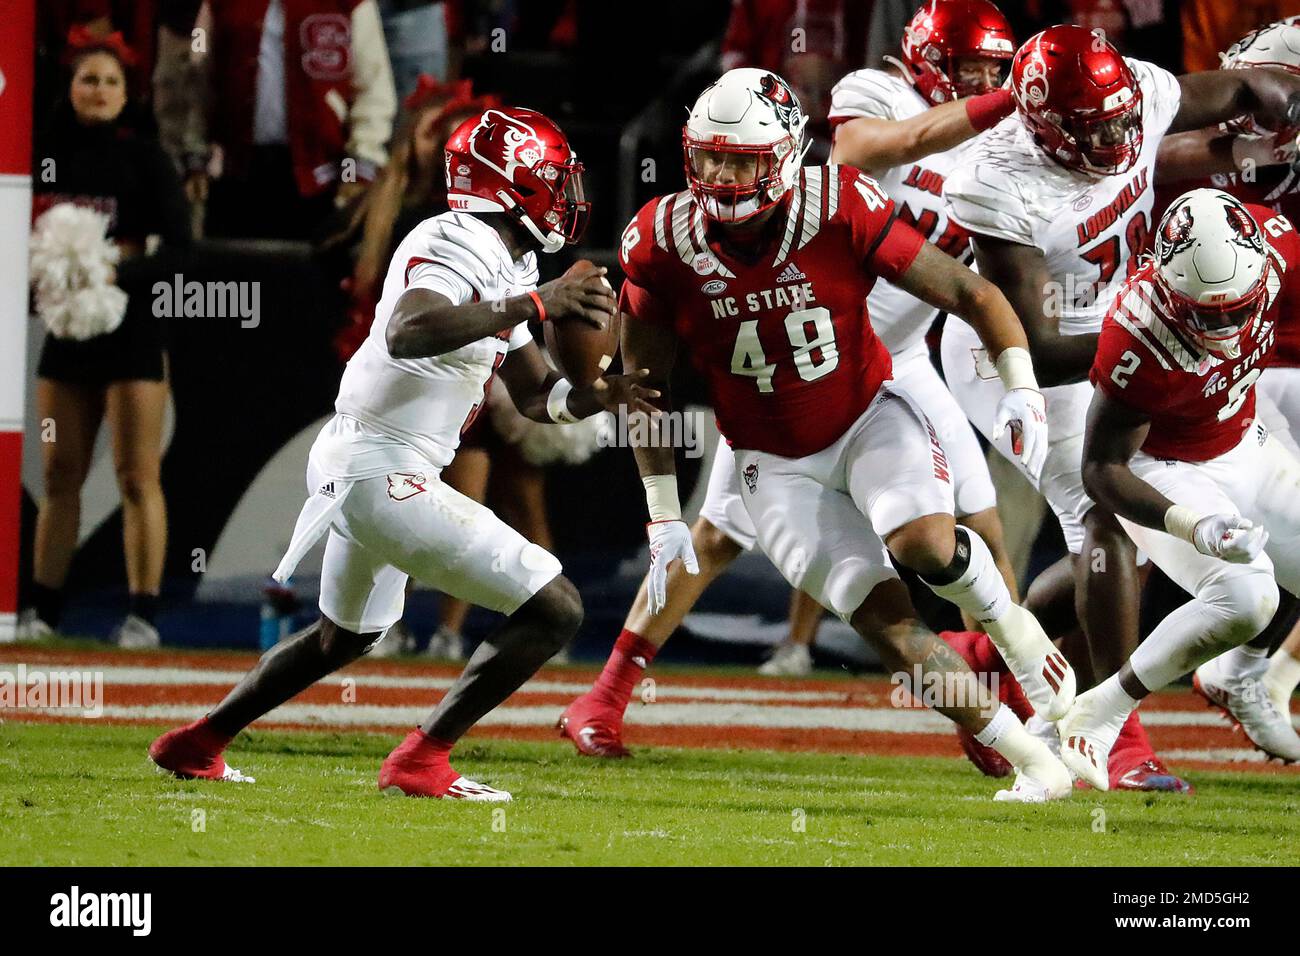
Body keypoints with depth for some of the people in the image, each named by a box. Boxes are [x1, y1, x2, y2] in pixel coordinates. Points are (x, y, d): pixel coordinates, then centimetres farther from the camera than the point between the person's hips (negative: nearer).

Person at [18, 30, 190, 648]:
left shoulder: (142, 158, -4)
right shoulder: (48, 154, 6)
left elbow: (178, 245, -8)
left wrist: (123, 269, -23)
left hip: (133, 330, -4)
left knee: (137, 476, -5)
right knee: (59, 475, 8)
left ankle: (143, 615, -3)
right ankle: (41, 612, 13)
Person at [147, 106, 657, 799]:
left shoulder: (502, 262, 14)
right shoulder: (460, 247, -17)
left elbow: (535, 396, 20)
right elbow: (406, 334, -37)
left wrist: (600, 396, 0)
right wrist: (535, 305, -38)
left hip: (354, 467, 11)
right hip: (382, 473, -11)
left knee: (348, 634, 35)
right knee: (553, 609, -10)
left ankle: (195, 745, 43)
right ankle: (421, 762, -7)